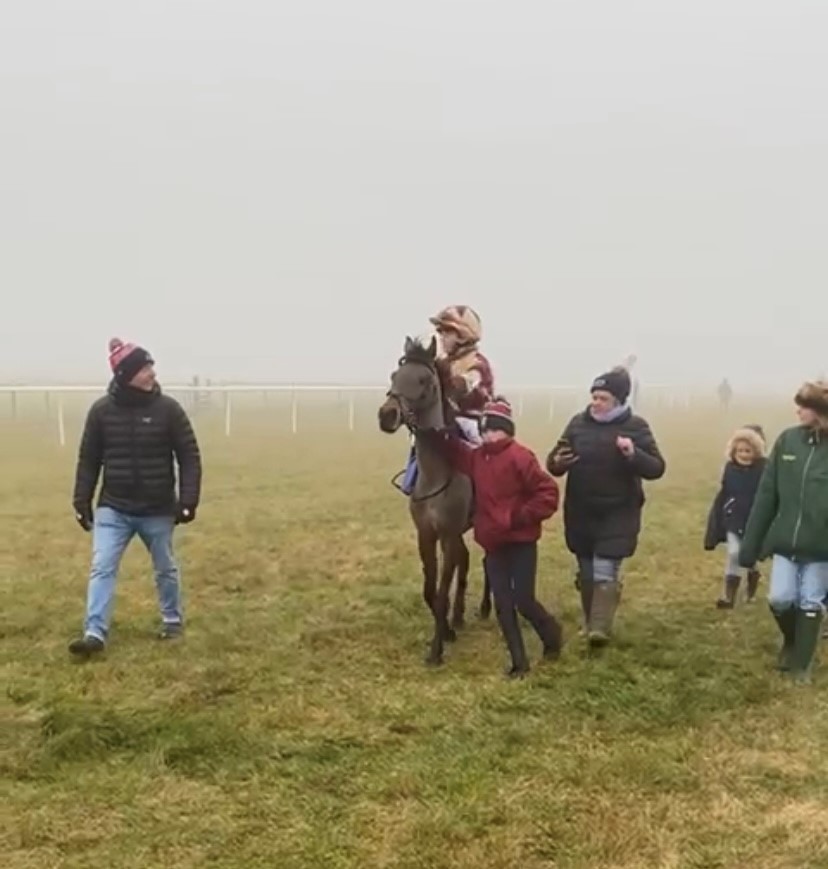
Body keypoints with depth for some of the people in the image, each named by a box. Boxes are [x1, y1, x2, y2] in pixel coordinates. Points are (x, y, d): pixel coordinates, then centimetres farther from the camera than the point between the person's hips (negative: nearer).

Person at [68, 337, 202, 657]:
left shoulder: (167, 409, -10)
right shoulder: (101, 410, -6)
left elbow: (189, 457, -6)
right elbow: (89, 459, 3)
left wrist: (188, 500, -13)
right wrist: (82, 501, 1)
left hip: (158, 510, 0)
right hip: (113, 508, 1)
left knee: (166, 569, 14)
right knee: (101, 568, -8)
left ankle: (173, 621, 34)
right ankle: (95, 633, -4)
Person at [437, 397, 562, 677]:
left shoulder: (520, 457, -16)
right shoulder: (477, 457, 4)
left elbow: (548, 493, -18)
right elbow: (457, 454, 19)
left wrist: (521, 517, -20)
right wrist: (446, 434, -1)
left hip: (521, 541, -6)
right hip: (493, 543, 6)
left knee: (524, 601, -2)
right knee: (503, 605, 6)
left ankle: (552, 632, 29)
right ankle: (519, 661, 16)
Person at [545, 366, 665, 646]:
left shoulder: (635, 426, -6)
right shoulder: (578, 423, 1)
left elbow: (657, 468, -10)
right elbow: (554, 461, 5)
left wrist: (634, 455, -30)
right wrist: (556, 463, -19)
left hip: (617, 514, -3)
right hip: (580, 514, 4)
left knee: (605, 571, -9)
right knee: (586, 572, 14)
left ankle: (600, 628, -5)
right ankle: (590, 623, 28)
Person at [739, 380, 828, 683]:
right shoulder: (788, 440, -2)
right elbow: (766, 494, 2)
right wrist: (751, 543, 1)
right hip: (785, 541, 2)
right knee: (780, 598, 0)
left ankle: (802, 664, 24)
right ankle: (791, 641, 30)